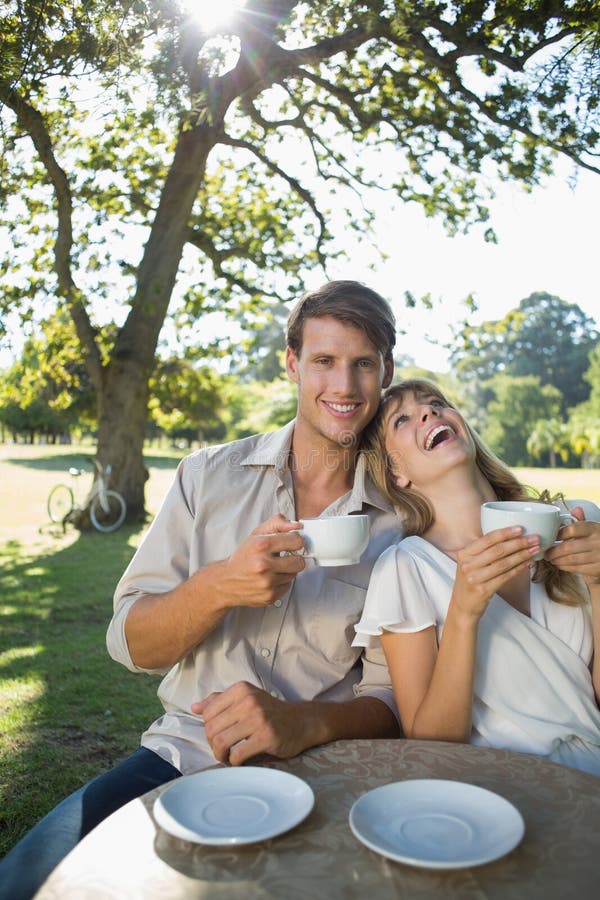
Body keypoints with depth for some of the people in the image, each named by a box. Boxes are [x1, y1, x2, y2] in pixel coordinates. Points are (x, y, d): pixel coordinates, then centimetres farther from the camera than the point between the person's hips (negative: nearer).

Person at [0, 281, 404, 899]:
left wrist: (303, 723, -26)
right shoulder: (209, 476, 1)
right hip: (182, 752, 1)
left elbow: (392, 696, -5)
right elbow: (130, 644, -2)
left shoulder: (400, 521, -3)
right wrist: (219, 586, -22)